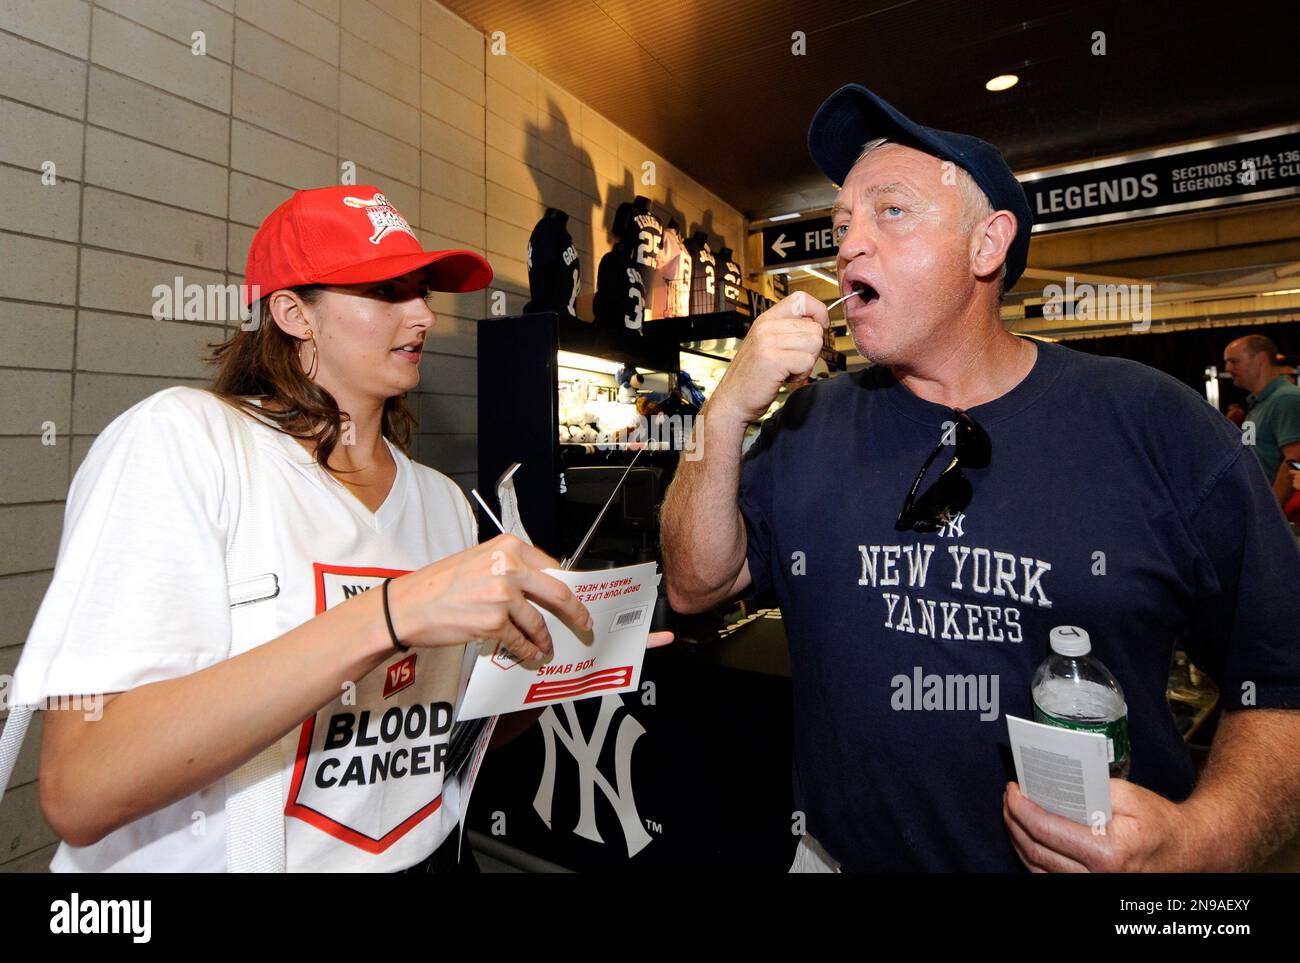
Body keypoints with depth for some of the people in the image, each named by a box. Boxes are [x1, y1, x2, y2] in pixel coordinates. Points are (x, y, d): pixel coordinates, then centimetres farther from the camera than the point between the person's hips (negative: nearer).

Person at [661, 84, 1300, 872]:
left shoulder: (1159, 424, -9)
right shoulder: (813, 424, -4)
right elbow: (697, 585, -9)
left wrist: (1205, 837, -21)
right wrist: (727, 413, -22)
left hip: (1095, 853, 0)